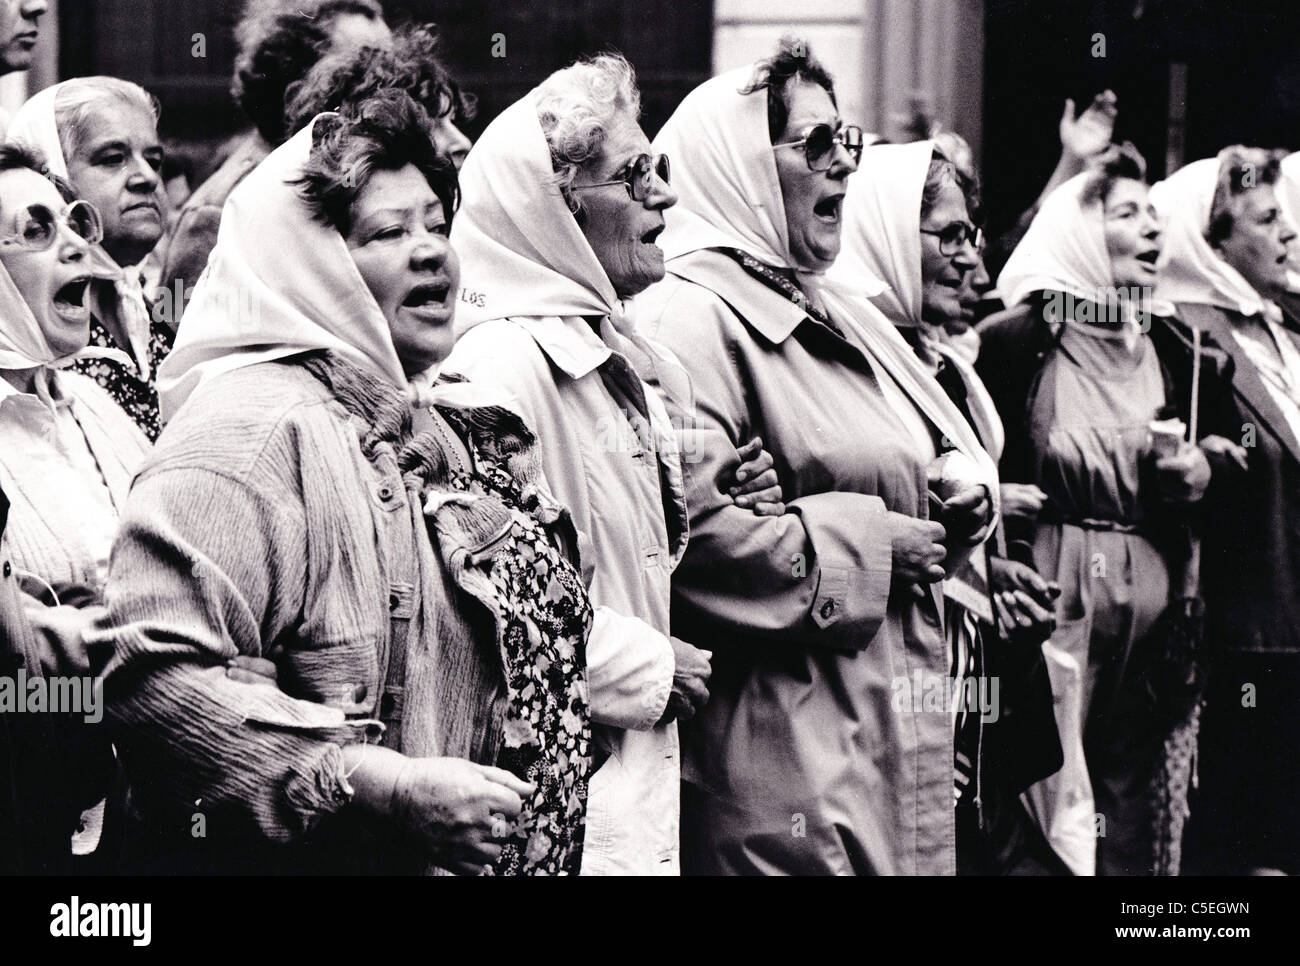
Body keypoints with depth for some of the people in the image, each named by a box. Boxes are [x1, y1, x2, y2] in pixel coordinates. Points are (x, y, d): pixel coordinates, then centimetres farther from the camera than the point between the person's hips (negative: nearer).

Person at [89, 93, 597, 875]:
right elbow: (154, 671, -28)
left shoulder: (460, 422, 10)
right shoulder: (253, 428, -17)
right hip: (335, 855, -8)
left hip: (494, 847, 8)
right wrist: (392, 789, -28)